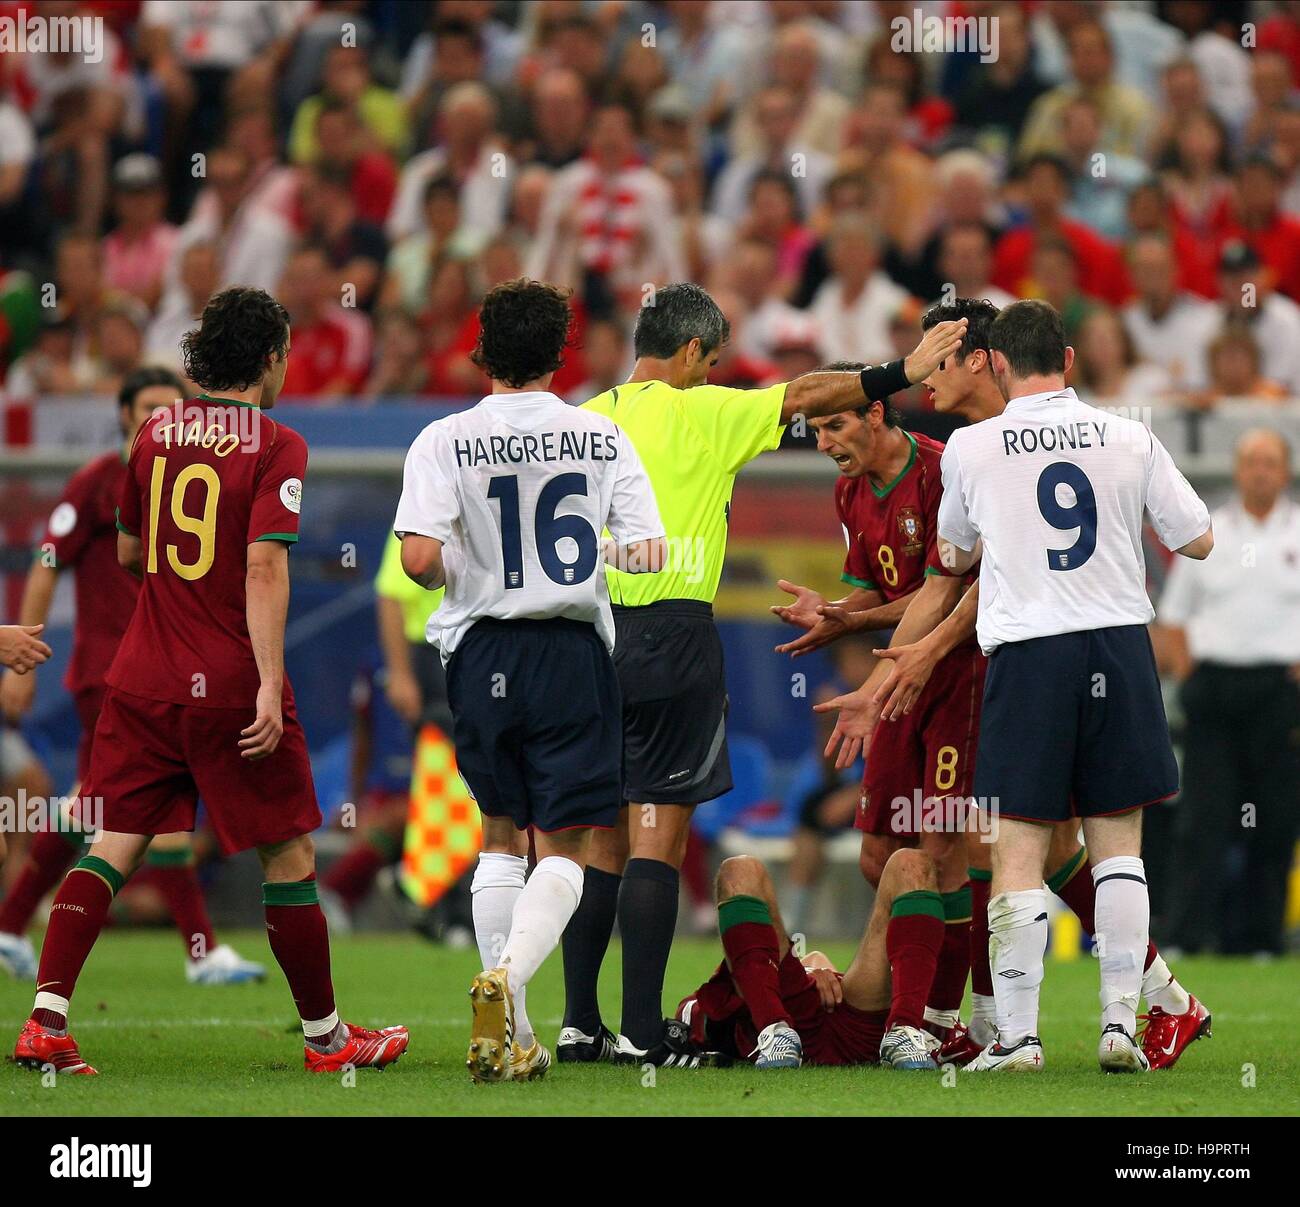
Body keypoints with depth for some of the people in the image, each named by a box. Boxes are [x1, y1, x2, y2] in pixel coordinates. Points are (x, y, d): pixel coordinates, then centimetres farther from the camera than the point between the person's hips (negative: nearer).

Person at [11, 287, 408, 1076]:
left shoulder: (155, 434, 9)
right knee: (290, 855, 7)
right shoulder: (276, 447, -8)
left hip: (143, 681, 5)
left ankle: (46, 1020, -7)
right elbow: (264, 567, -18)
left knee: (113, 847, 5)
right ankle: (325, 1036, 15)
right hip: (231, 686, -5)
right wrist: (270, 685, -20)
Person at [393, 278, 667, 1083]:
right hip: (574, 652, -1)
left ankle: (513, 1034, 12)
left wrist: (458, 576, 8)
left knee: (503, 835, 17)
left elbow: (420, 558, -15)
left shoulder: (446, 441, -5)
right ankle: (508, 974, -25)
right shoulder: (602, 438, -1)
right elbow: (649, 553, -3)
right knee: (564, 848, 4)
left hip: (484, 651, 1)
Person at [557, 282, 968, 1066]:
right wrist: (904, 373, 6)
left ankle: (581, 1024, 9)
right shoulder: (699, 414, -5)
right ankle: (642, 1031, -9)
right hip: (671, 634, -6)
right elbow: (806, 397, -3)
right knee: (658, 837, -5)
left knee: (605, 840, 11)